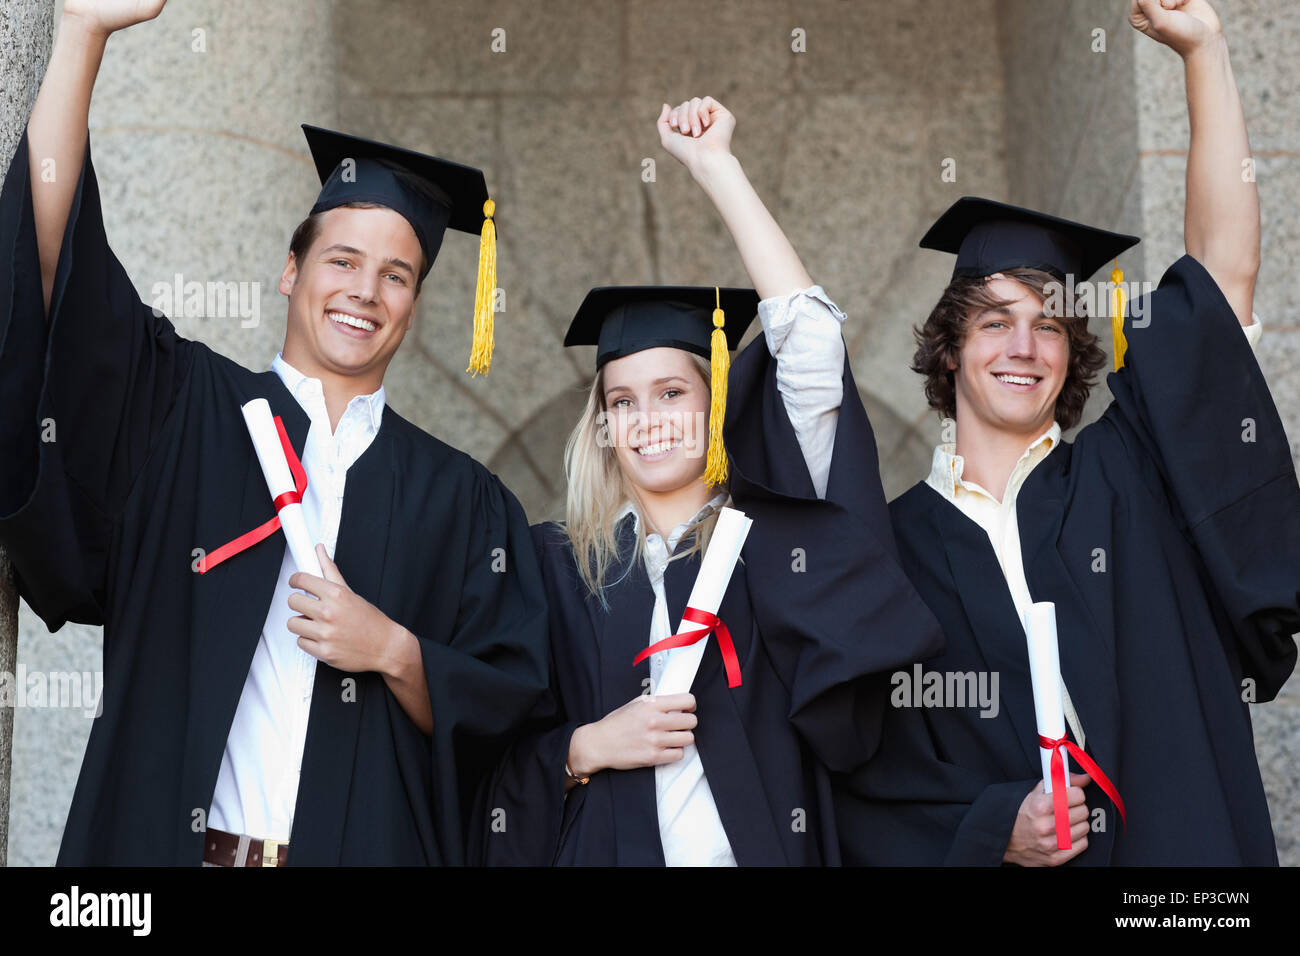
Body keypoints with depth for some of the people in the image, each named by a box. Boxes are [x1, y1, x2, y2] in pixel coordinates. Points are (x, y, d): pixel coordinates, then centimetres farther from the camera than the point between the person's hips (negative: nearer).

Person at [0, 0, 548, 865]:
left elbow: (506, 710, 3)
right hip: (161, 839, 0)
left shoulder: (459, 500, 3)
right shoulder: (182, 412, 2)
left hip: (370, 846, 1)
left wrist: (394, 652, -15)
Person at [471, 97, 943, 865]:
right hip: (605, 847, 1)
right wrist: (587, 748, -15)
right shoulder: (558, 564, 3)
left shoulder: (770, 530, -1)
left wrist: (715, 164, -7)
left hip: (765, 845, 0)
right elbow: (503, 761, 6)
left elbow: (810, 335, -9)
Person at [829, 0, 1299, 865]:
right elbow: (869, 786, 1)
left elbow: (1227, 271, -4)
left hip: (1181, 844, 1)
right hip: (992, 857, -1)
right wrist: (990, 830, -17)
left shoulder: (1121, 483, 1)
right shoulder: (898, 543, 1)